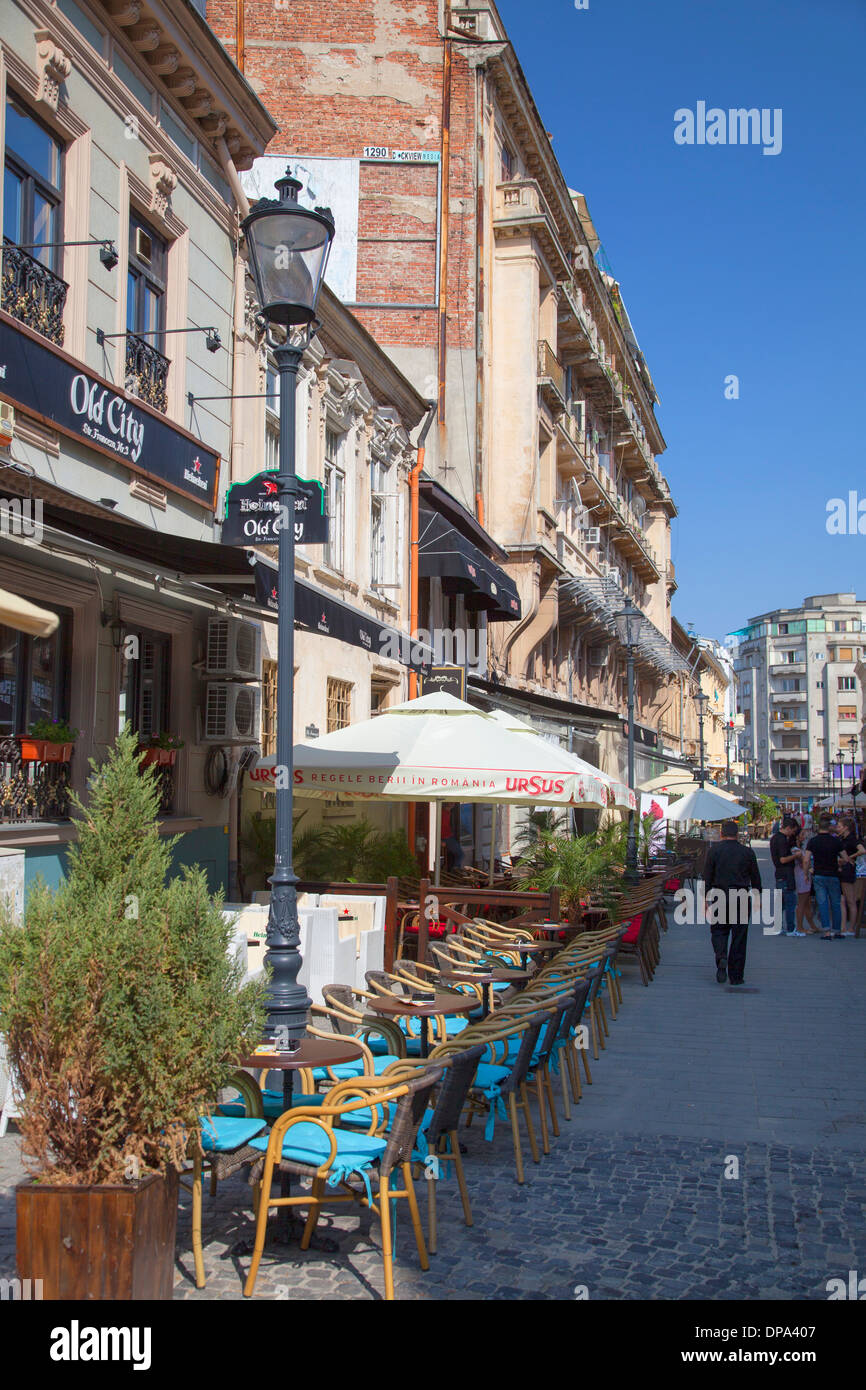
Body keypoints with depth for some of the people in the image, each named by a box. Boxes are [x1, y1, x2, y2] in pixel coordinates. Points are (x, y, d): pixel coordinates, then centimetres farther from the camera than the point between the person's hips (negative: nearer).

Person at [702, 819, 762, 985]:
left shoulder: (713, 851, -3)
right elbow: (755, 877, 7)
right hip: (742, 899, 1)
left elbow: (707, 877, -2)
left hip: (720, 898, -1)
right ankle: (736, 975, 10)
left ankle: (721, 958, -17)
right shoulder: (748, 852, 1)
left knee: (718, 931, 12)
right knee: (739, 936, 7)